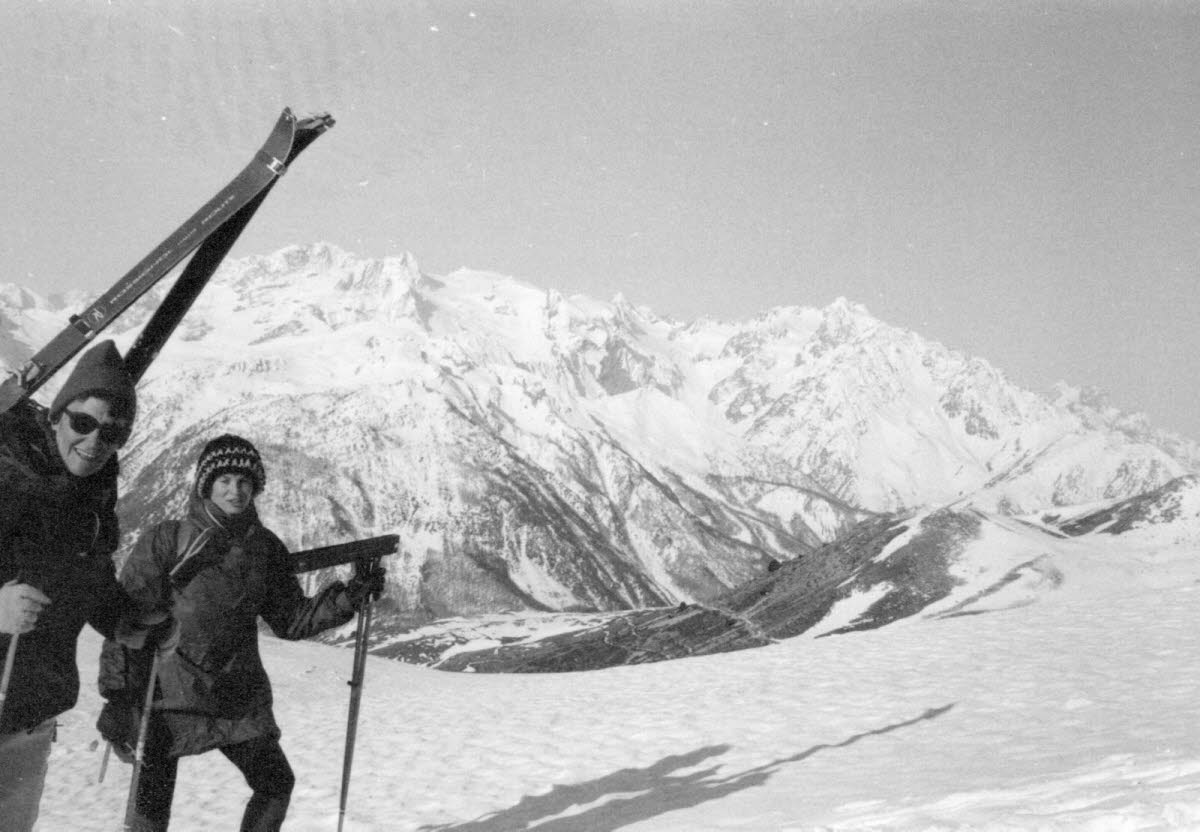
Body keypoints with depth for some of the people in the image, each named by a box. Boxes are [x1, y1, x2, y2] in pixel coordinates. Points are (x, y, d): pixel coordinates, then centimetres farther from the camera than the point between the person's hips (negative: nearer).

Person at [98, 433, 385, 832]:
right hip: (169, 698, -4)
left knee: (276, 784, 10)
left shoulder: (264, 547, 4)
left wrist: (350, 596, -4)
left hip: (241, 699, 4)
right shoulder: (165, 541, -8)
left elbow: (290, 619, 8)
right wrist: (118, 697, -14)